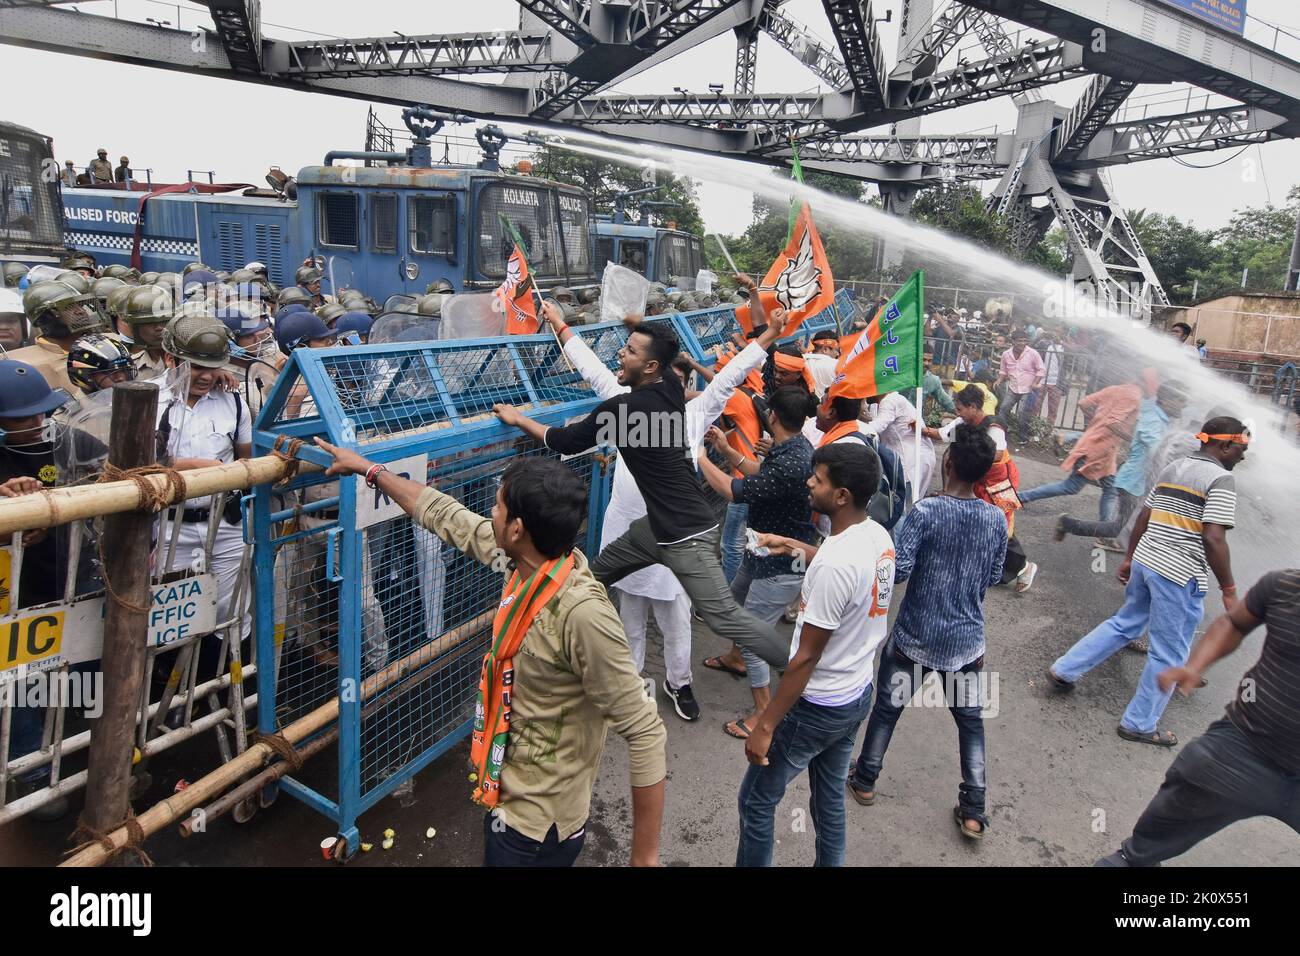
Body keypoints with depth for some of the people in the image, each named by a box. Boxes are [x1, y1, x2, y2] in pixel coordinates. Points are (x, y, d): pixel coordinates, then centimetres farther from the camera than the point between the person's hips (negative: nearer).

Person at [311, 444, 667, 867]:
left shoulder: (583, 613, -33)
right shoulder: (530, 561, -10)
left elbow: (645, 732, -29)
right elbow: (447, 515, 6)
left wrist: (645, 855, -23)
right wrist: (369, 468, 16)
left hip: (537, 824, -7)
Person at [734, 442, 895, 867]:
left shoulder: (833, 565, -31)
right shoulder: (879, 535, -4)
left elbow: (806, 658, -26)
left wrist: (765, 725, -17)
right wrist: (794, 546, 20)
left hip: (817, 706, -8)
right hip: (858, 693, 8)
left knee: (756, 801, 10)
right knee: (830, 796, 25)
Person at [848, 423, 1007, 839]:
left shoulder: (925, 512, -20)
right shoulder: (996, 519, -6)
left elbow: (897, 570, -24)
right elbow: (993, 576, 6)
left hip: (915, 637, -3)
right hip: (966, 640, 3)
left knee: (887, 708, 16)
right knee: (971, 721, 18)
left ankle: (865, 781, 32)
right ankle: (973, 811, 20)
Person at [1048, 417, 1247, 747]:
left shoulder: (1173, 468, 12)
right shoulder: (1220, 478, -12)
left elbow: (1143, 517, 15)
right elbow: (1213, 539, -19)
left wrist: (1129, 558, 22)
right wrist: (1229, 590, -13)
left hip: (1146, 562, 8)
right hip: (1180, 575, -8)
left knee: (1124, 623, 25)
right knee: (1168, 655, 6)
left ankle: (1063, 670, 25)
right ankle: (1139, 724, 17)